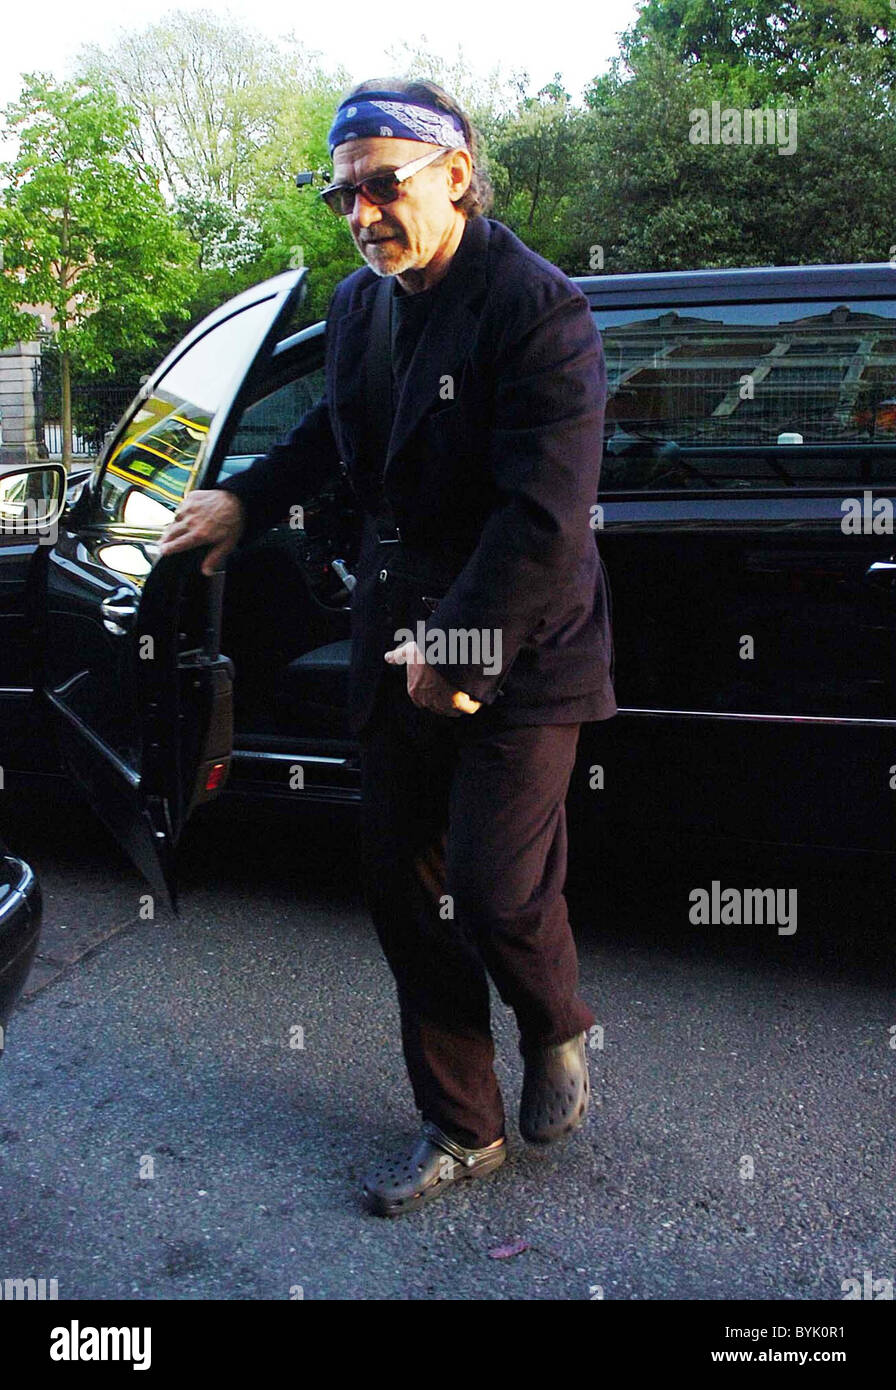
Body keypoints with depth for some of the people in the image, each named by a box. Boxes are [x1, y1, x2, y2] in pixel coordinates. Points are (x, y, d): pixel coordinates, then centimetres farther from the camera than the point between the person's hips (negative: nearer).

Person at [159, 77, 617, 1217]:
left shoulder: (538, 310, -16)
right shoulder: (358, 303, 8)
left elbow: (547, 514, -22)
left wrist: (460, 650, -18)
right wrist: (247, 498, 21)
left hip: (521, 652, -7)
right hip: (401, 645, 7)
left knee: (499, 894, -8)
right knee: (403, 883, 9)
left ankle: (557, 1036, 30)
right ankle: (461, 1129, 26)